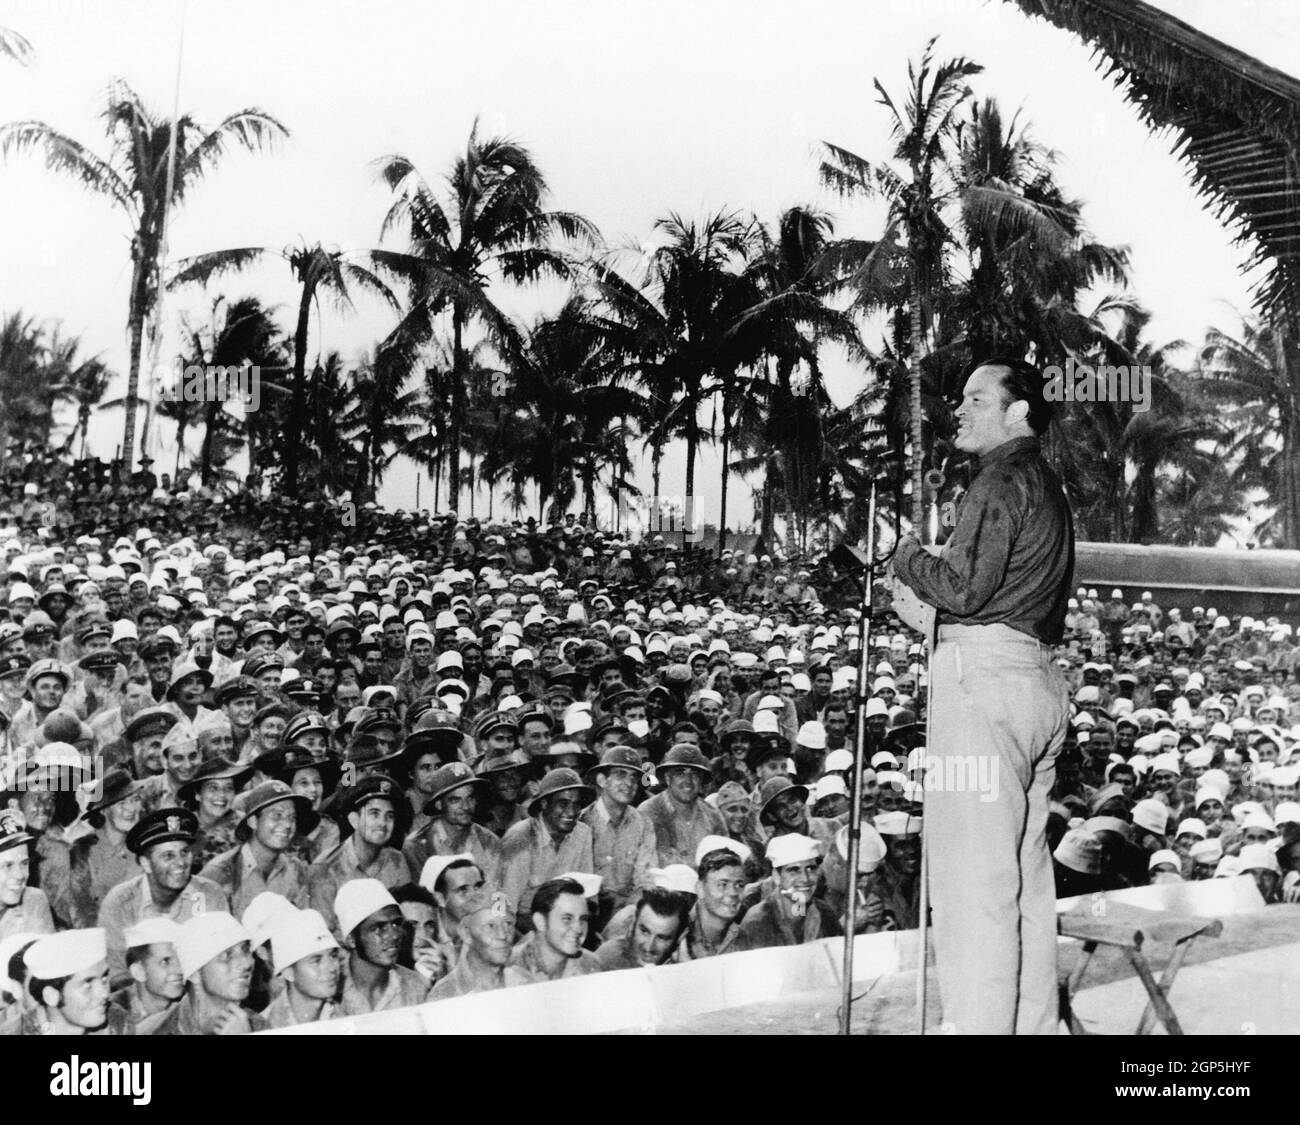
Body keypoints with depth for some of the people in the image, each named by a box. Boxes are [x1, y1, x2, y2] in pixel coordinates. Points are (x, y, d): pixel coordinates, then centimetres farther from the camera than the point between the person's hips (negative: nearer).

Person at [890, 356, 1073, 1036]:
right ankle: (1033, 1024, 20)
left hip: (984, 673, -10)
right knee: (1027, 874, 13)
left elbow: (963, 590, -16)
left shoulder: (1001, 479, -9)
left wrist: (907, 557, 1)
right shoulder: (1047, 487, 21)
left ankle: (979, 1024, -7)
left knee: (973, 873, -8)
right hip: (1041, 680, 10)